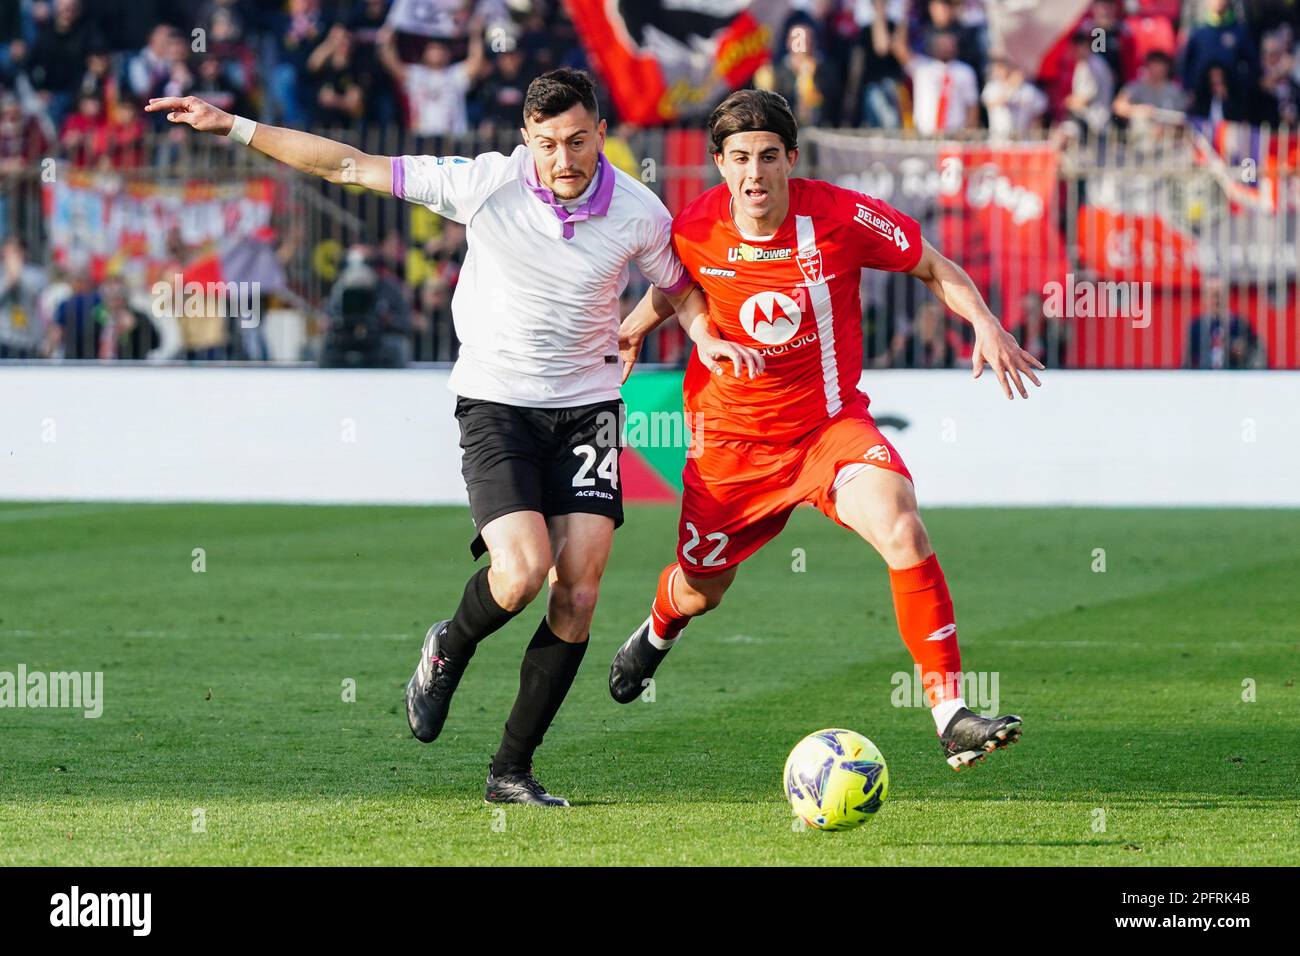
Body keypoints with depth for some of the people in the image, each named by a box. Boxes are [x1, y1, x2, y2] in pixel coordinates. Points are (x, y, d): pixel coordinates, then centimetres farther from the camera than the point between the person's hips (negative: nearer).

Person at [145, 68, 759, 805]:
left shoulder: (640, 213, -7)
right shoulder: (487, 184, -13)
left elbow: (678, 284, 18)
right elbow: (350, 166, -9)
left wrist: (707, 336, 0)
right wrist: (235, 128, -12)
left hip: (587, 406, 2)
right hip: (496, 403, -2)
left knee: (578, 594, -8)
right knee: (521, 573, -21)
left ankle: (512, 770, 5)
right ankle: (449, 649, 15)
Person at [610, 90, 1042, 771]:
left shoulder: (841, 217, -18)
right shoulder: (695, 229, -11)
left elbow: (934, 268, -4)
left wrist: (985, 323, -19)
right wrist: (630, 330, 8)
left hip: (831, 426, -2)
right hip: (732, 437, 2)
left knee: (901, 528, -30)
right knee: (698, 593, 15)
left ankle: (950, 716, -29)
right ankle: (657, 634, 58)